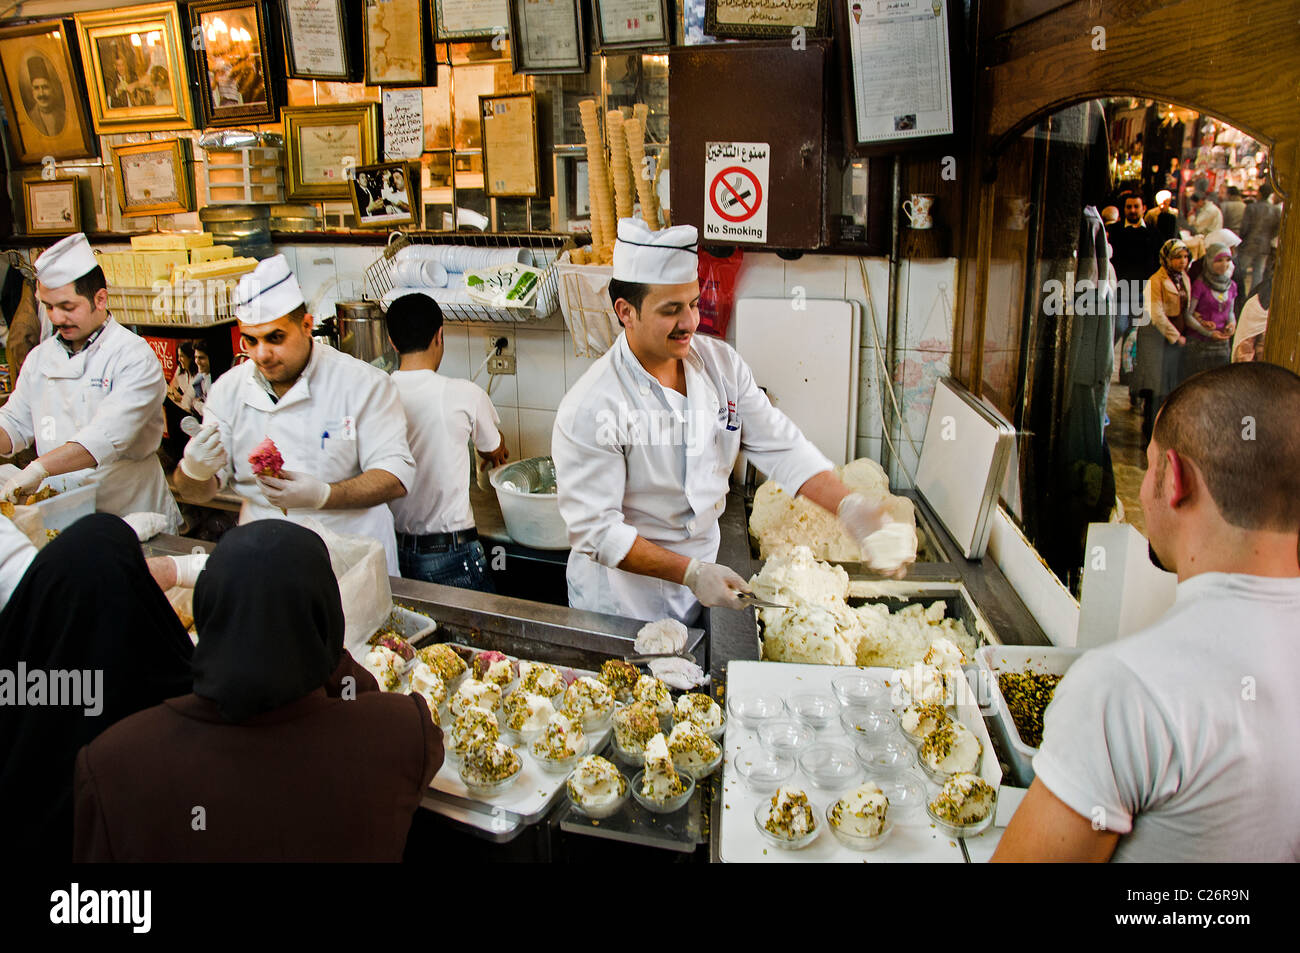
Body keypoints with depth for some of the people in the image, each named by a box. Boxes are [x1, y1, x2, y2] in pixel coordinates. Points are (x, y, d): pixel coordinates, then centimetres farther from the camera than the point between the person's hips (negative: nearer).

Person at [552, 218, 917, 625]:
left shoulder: (721, 363, -6)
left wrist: (851, 507, -20)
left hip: (700, 571, 6)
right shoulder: (590, 408, -24)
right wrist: (691, 573, -26)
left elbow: (781, 448, -6)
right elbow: (596, 530, -22)